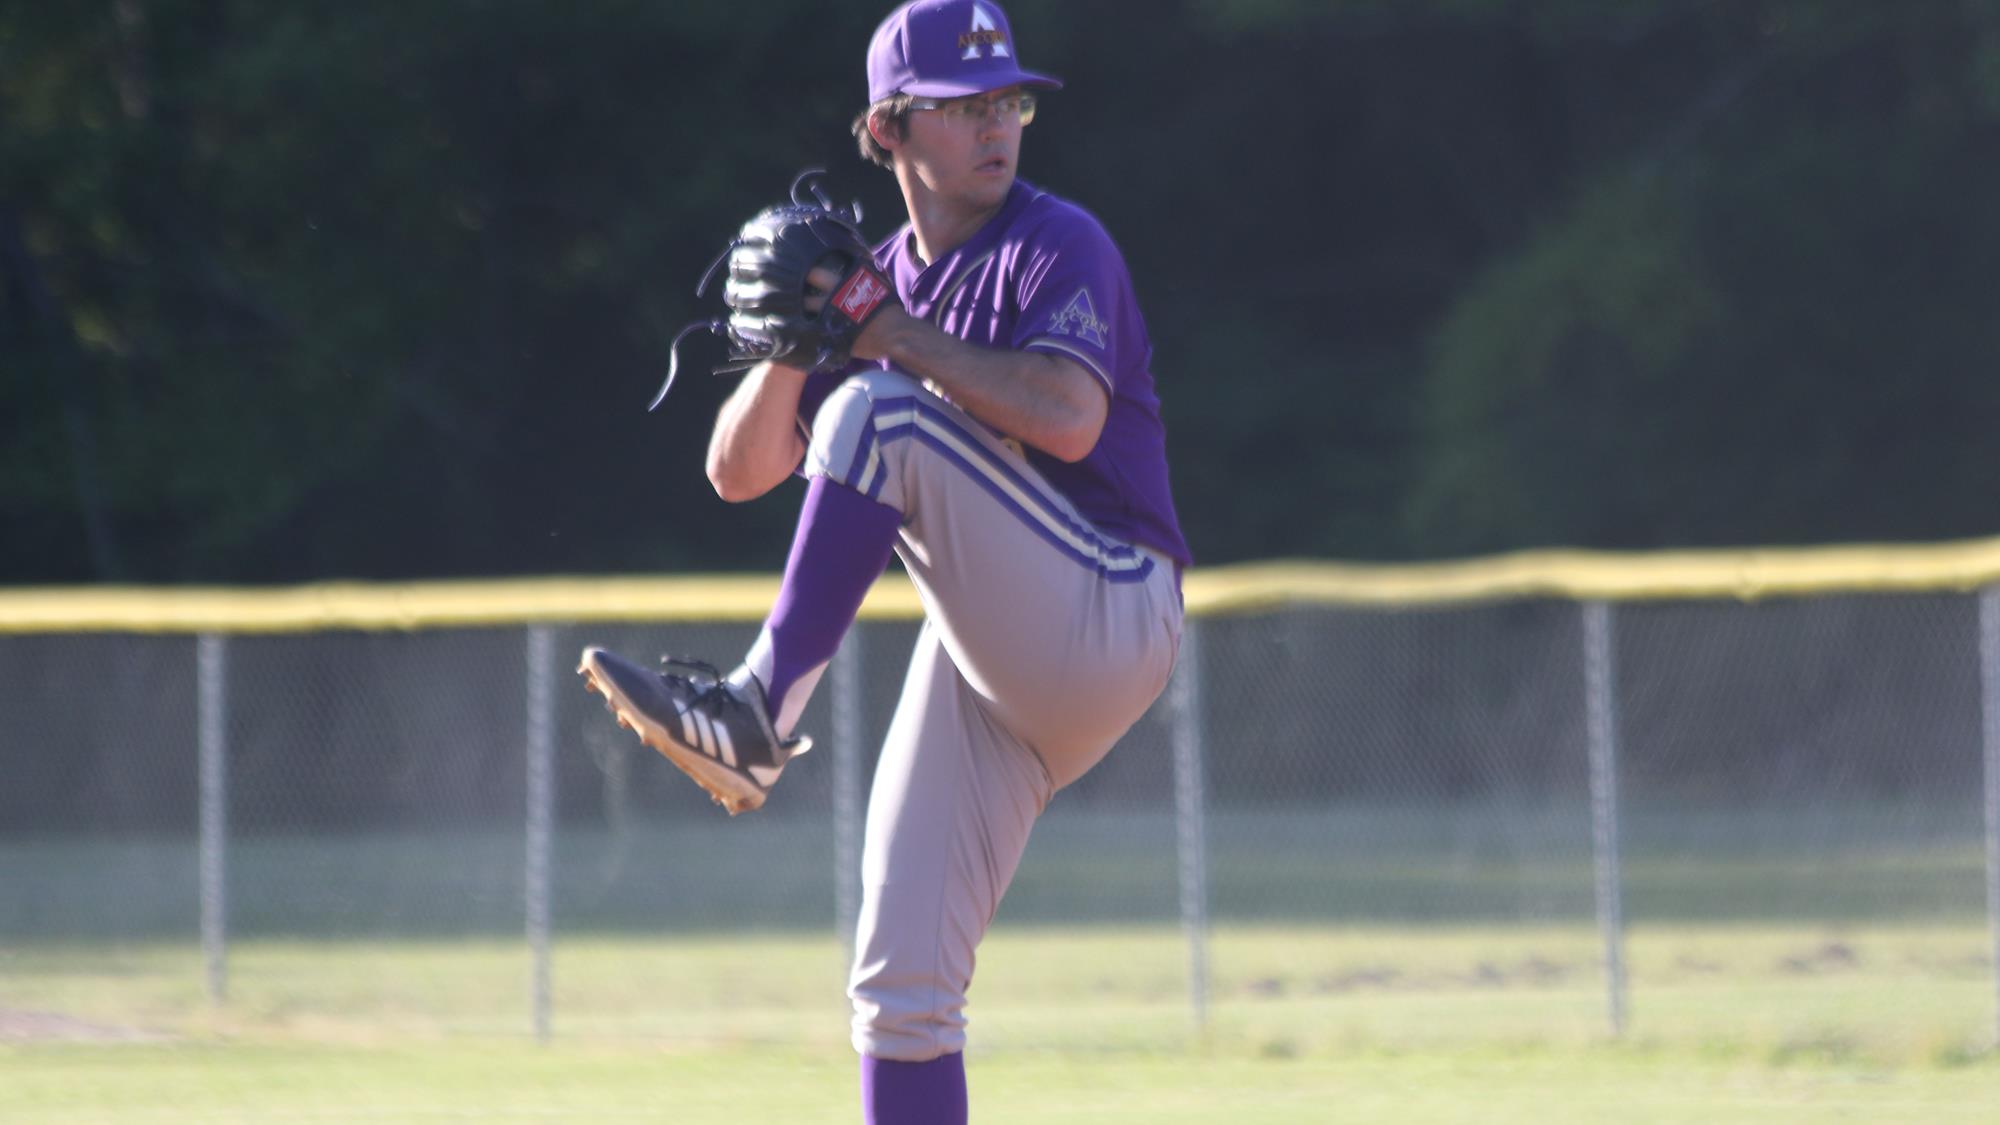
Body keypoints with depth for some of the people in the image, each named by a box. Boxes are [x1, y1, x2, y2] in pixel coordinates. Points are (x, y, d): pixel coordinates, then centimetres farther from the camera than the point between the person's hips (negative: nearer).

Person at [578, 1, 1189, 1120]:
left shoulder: (1057, 247, -4)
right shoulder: (879, 285, 15)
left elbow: (1067, 420, -23)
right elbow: (741, 471, 11)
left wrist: (896, 337, -16)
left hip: (1110, 618, -7)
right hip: (987, 665, 7)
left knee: (882, 415, -25)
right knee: (903, 978, 0)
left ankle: (758, 710, -27)